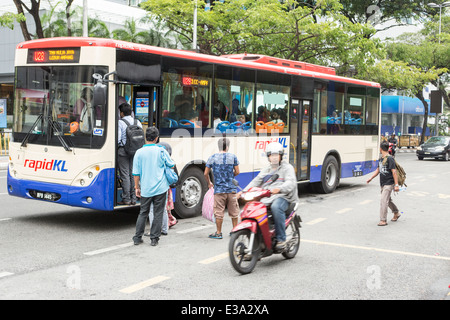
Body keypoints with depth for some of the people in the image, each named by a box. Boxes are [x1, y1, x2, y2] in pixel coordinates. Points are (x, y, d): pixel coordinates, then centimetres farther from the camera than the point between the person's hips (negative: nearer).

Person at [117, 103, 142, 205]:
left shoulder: (120, 123, -9)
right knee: (133, 175, 10)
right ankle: (133, 199, 13)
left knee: (125, 175, -1)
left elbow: (117, 139, -13)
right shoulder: (138, 122, 8)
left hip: (123, 151, -5)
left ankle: (126, 199, 1)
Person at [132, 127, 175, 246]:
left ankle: (137, 237, 15)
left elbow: (136, 173, -1)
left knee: (143, 212, 14)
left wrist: (137, 187, 10)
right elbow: (171, 165, 8)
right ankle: (154, 238, 8)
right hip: (160, 189, -1)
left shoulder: (139, 152, -4)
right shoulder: (161, 151, -6)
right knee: (158, 213, 7)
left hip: (145, 189, 2)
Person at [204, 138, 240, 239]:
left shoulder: (212, 158, -2)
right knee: (234, 212, 13)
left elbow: (206, 173, 1)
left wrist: (209, 183, 18)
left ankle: (218, 233, 8)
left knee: (219, 212, 4)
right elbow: (237, 172, 3)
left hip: (219, 190, -1)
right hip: (231, 189, 1)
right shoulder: (233, 157, -1)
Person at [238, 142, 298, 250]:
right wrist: (244, 191, 0)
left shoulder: (287, 167, 7)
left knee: (276, 207, -38)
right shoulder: (266, 170, 27)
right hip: (265, 197, 6)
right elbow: (256, 182, 18)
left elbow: (291, 183, -10)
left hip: (282, 197, -6)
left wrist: (279, 188, -31)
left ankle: (281, 239, -30)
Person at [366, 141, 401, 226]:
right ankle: (396, 213, 42)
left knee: (383, 201, -12)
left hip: (389, 183, -9)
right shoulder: (381, 159, 10)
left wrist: (396, 184, -19)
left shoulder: (390, 159, -16)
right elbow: (378, 170, 21)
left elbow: (394, 172, -18)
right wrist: (371, 178, 12)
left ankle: (383, 220, -9)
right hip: (383, 183, 9)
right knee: (388, 200, 22)